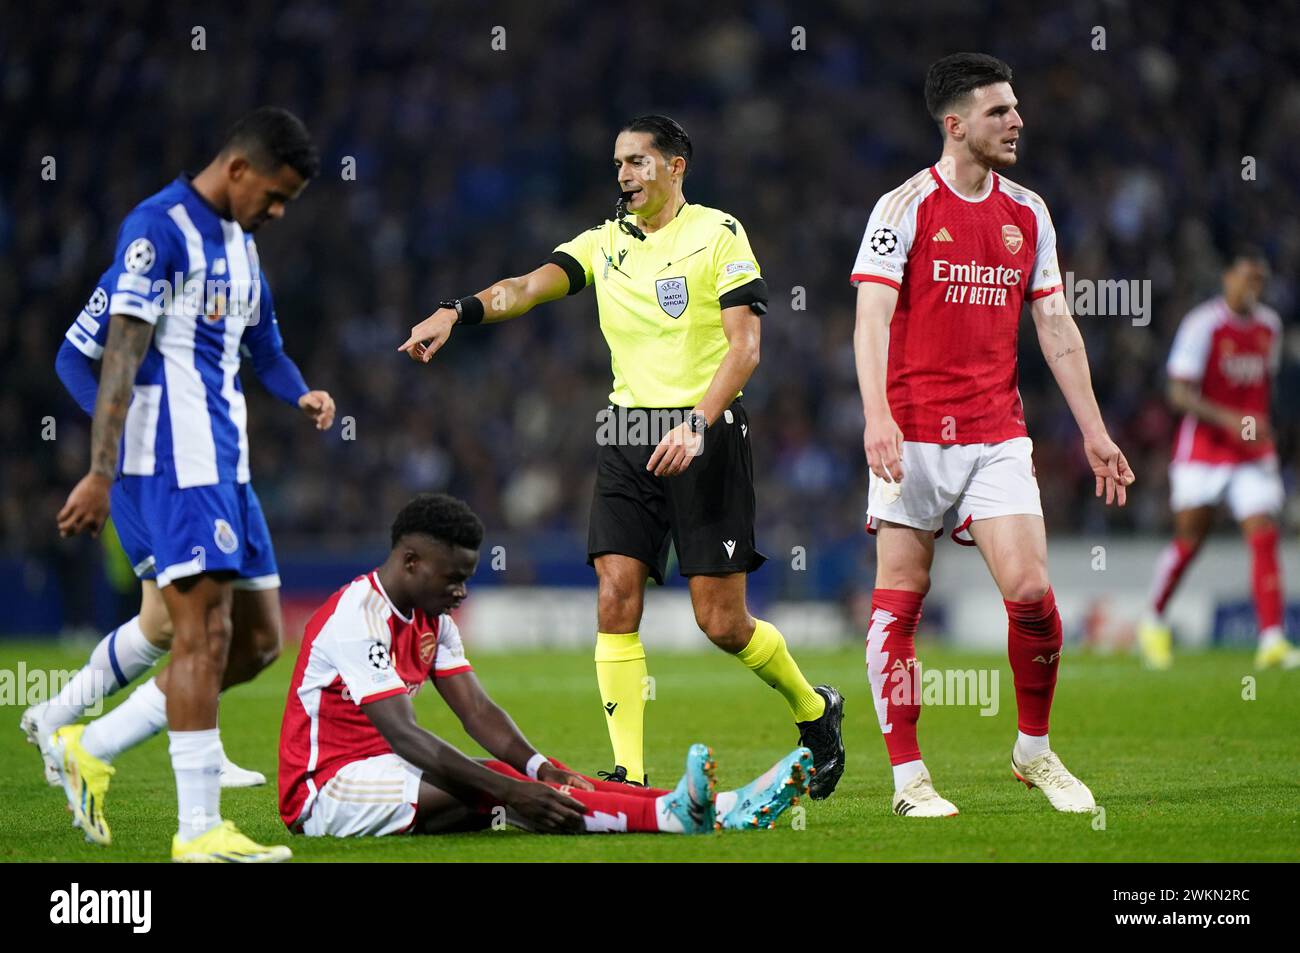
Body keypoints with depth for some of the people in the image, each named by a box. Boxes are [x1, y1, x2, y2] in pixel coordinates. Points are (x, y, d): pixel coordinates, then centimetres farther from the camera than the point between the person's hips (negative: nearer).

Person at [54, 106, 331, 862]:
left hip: (224, 459, 10)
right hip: (174, 459, -10)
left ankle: (92, 749, 16)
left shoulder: (241, 244, 18)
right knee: (204, 631, -12)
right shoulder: (159, 229, -11)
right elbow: (123, 354, -16)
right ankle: (199, 829, -10)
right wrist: (102, 472, -19)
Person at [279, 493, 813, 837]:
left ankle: (719, 808, -24)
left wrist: (540, 769, -16)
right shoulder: (358, 618, -20)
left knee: (509, 780, -12)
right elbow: (403, 735, -28)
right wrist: (512, 790, -33)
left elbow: (476, 709, 3)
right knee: (491, 787, -27)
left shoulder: (429, 618, 11)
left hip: (382, 769, 8)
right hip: (325, 791, -8)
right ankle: (672, 815, -41)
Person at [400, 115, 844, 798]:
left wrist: (697, 424, -22)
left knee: (721, 621, -4)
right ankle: (628, 777, -7)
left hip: (706, 436, -5)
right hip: (627, 438, 5)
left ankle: (814, 710, 23)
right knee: (616, 599, -9)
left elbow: (744, 346, -9)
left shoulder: (718, 234, -3)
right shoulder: (604, 243, 12)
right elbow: (530, 285, -4)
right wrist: (457, 311, -23)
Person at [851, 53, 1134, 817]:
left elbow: (1057, 329, 15)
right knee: (900, 600, -1)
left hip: (998, 433, 4)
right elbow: (872, 318, -11)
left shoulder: (1029, 214, 11)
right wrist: (877, 417, -23)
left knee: (1032, 592, -7)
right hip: (916, 432, -3)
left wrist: (1093, 431, 11)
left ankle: (1035, 752, 13)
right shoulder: (905, 207, -4)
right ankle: (908, 775, 7)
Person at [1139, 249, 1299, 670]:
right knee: (1189, 541, 3)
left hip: (1253, 452, 4)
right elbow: (1180, 393, -18)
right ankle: (1153, 621, 28)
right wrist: (1230, 419, -28)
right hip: (1203, 449, -4)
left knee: (1264, 536, -11)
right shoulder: (1202, 324, -13)